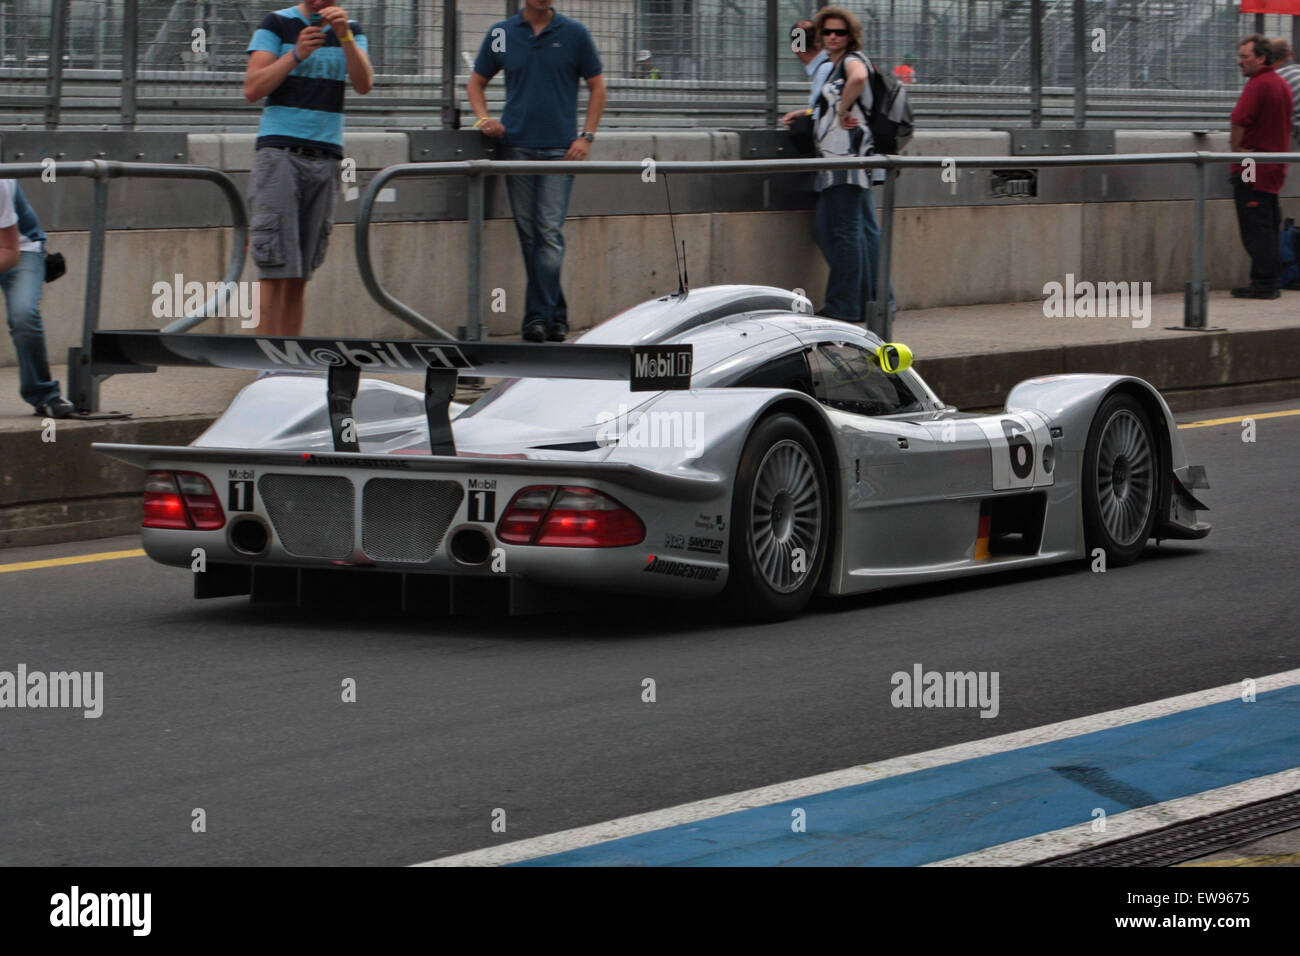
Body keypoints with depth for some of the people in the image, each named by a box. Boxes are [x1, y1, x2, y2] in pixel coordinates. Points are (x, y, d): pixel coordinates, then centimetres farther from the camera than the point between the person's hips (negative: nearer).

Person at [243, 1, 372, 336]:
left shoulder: (352, 31, 14)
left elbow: (363, 85, -3)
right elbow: (252, 89, -5)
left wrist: (344, 36, -16)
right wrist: (296, 55, -16)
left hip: (326, 157, 4)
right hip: (279, 152, -4)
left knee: (300, 275, 2)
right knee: (276, 270, -12)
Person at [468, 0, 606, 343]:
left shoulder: (574, 34, 4)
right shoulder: (501, 34, 8)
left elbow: (597, 87, 9)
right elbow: (476, 83, 18)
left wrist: (586, 137, -2)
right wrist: (484, 119, -1)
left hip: (559, 148, -2)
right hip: (516, 146, 2)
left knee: (550, 231, -11)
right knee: (528, 234, 4)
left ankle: (539, 315, -12)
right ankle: (555, 314, 12)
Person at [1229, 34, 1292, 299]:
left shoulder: (1257, 85, -16)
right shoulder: (1283, 85, 14)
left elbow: (1239, 120, -24)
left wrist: (1235, 148, -10)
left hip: (1253, 167, -9)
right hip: (1277, 165, 9)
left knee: (1255, 228, -6)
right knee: (1270, 225, 13)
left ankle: (1262, 284, -7)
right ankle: (1272, 281, 16)